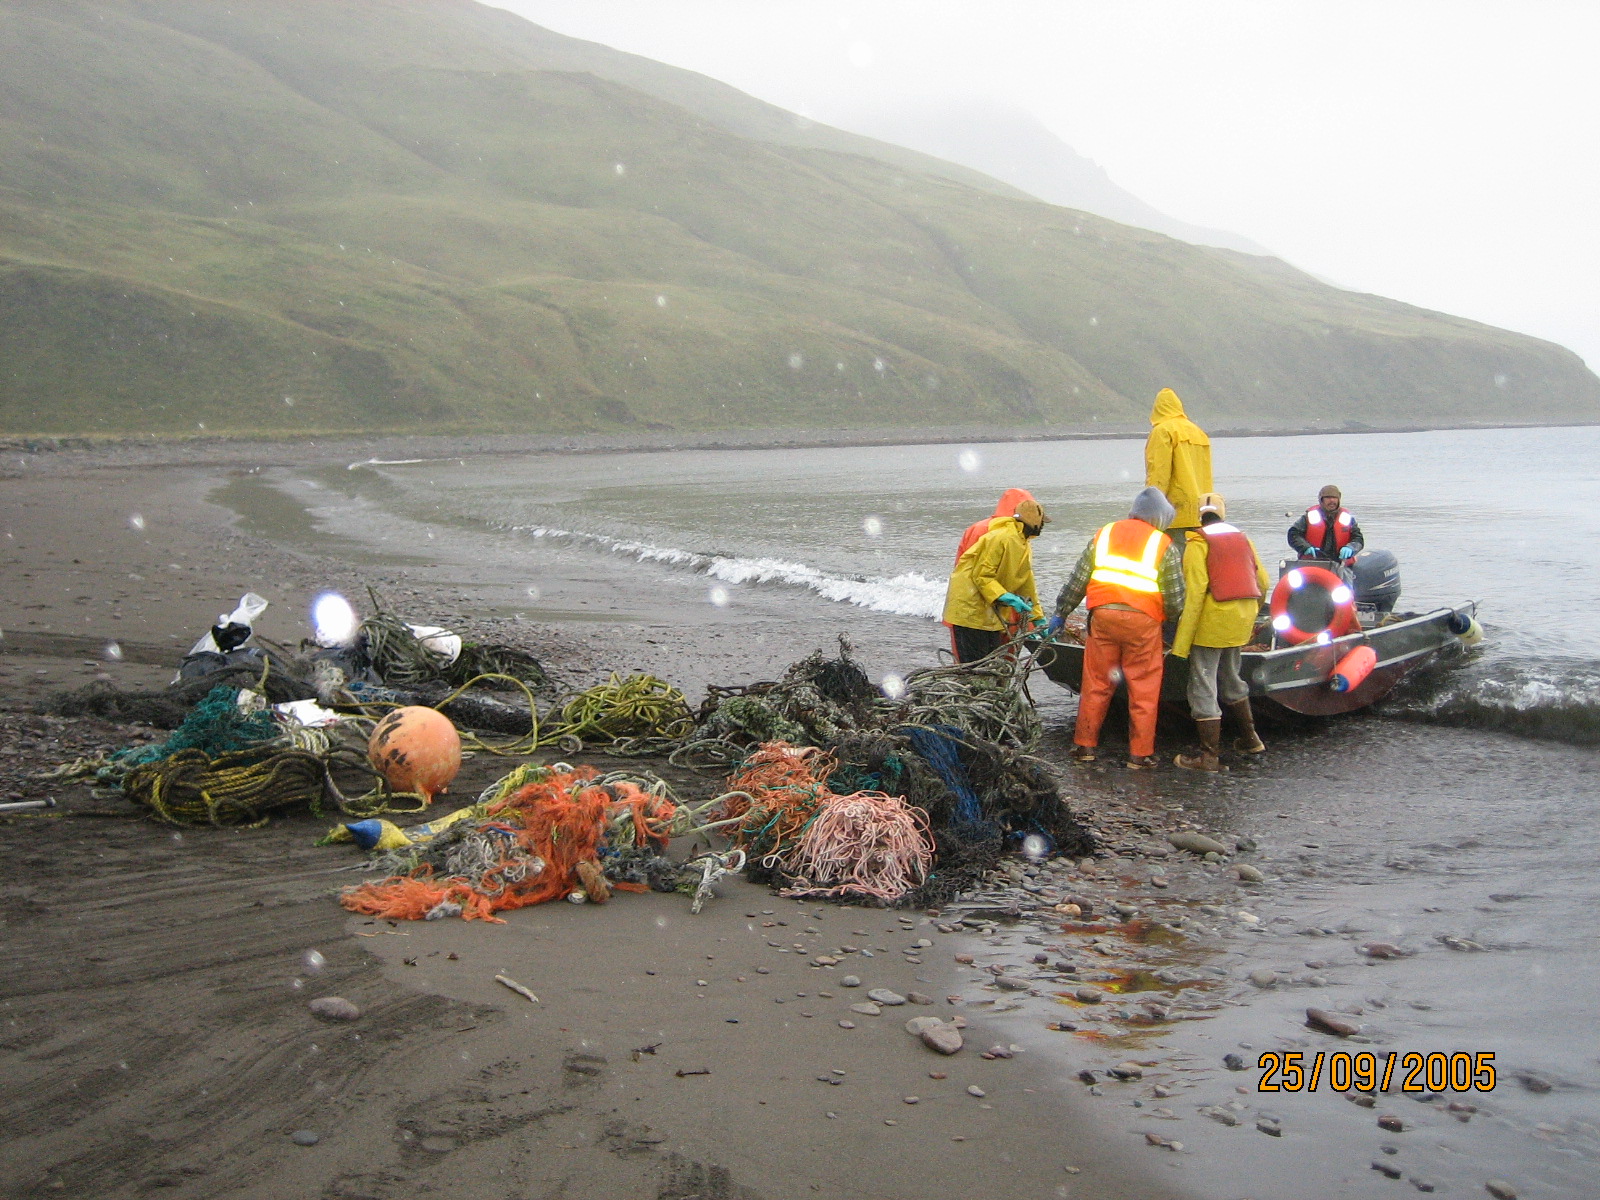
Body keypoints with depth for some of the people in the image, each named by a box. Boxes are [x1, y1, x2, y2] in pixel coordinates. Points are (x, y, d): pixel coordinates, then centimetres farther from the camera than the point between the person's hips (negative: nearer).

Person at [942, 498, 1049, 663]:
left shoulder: (1025, 547, 14)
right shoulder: (1001, 538, -18)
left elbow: (1027, 587, 18)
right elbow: (981, 576, -20)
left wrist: (1038, 620, 16)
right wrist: (1007, 598, -28)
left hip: (989, 610, 10)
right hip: (969, 605, -10)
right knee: (974, 666, -10)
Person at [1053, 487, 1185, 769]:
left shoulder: (1103, 535, 12)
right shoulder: (1164, 545, 3)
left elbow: (1077, 581, 11)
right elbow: (1175, 599, 1)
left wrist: (1061, 613, 18)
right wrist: (1168, 613, 21)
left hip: (1103, 616, 3)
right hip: (1142, 620, -3)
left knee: (1096, 683, 12)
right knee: (1143, 689, 6)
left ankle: (1084, 745, 18)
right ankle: (1140, 753, 10)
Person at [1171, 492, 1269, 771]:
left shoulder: (1198, 543, -7)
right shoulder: (1242, 537, 12)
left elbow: (1194, 594, -16)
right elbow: (1262, 581, 13)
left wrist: (1181, 643, -17)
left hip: (1213, 620, -7)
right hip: (1241, 620, 7)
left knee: (1203, 687, 0)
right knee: (1231, 679, 25)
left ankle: (1210, 756, 2)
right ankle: (1249, 738, 35)